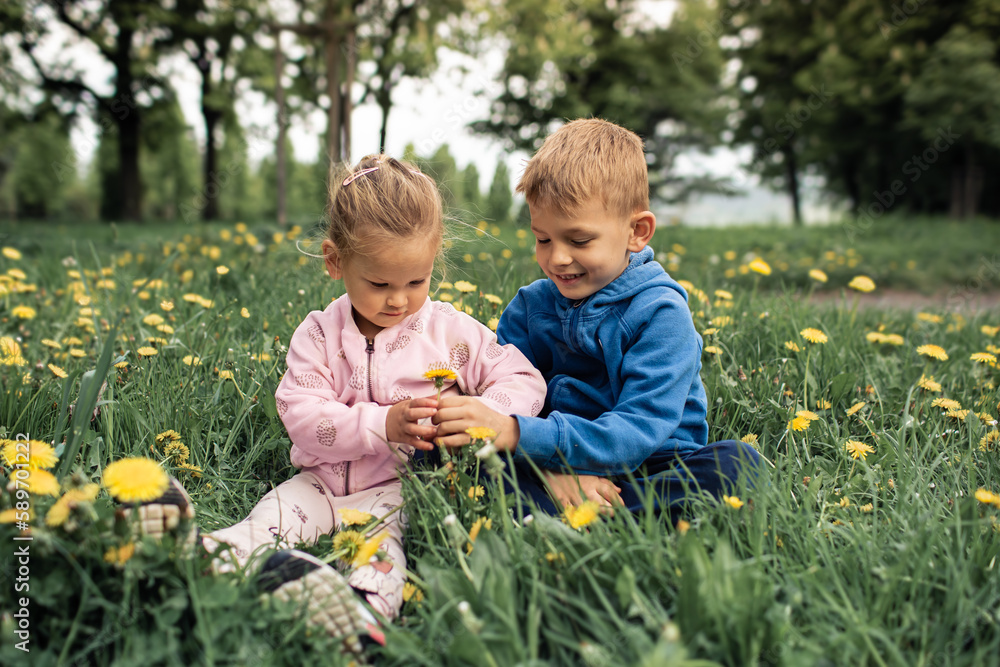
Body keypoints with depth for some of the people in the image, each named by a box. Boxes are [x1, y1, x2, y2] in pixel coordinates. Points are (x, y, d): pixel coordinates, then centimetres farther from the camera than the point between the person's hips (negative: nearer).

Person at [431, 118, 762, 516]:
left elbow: (637, 432, -22)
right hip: (551, 468, 2)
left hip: (651, 471, -2)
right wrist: (548, 468, -27)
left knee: (741, 463, -31)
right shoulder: (530, 305, 2)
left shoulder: (660, 313, -12)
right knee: (441, 444, -17)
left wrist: (517, 434, -33)